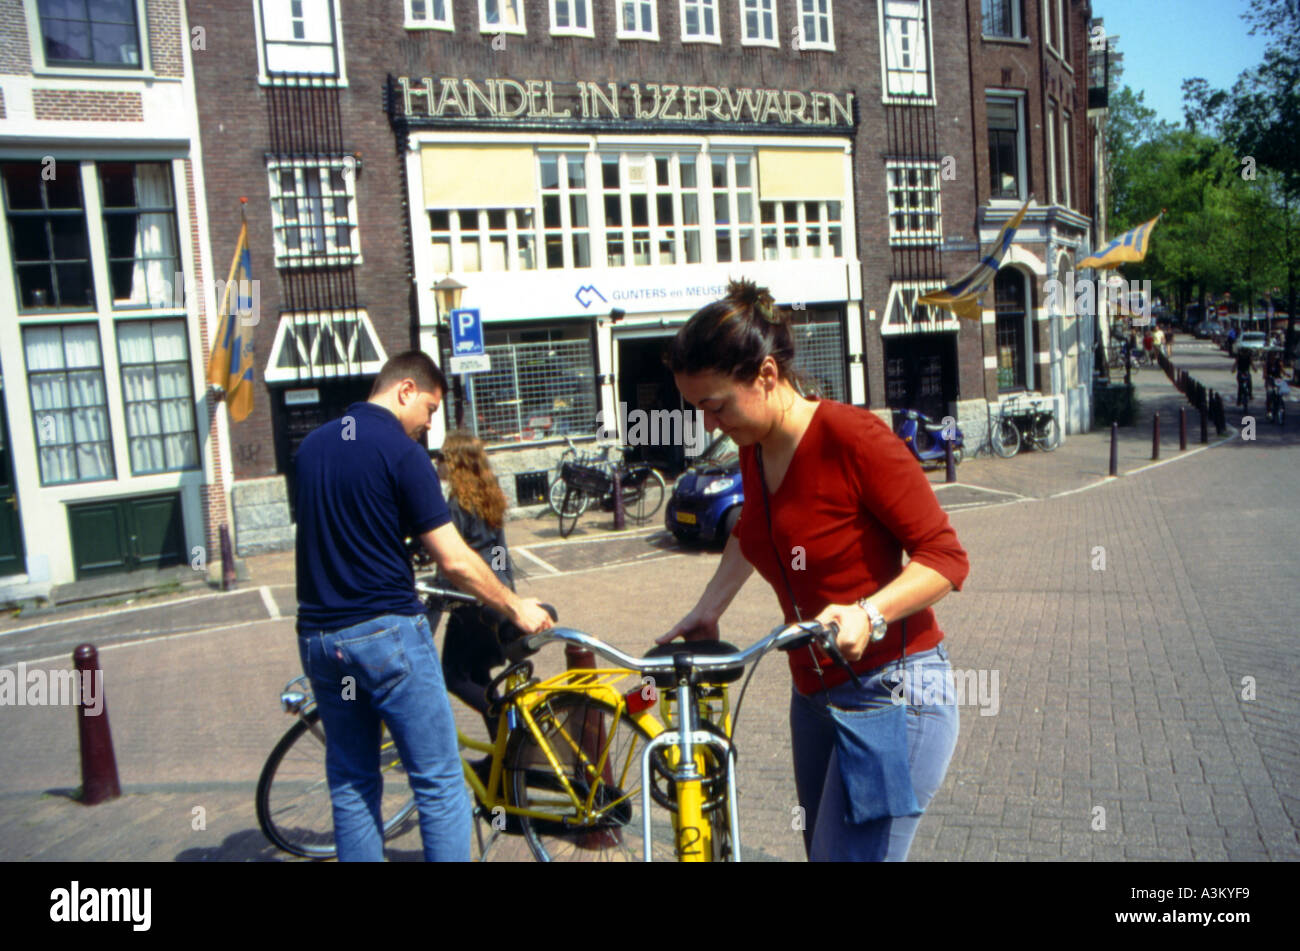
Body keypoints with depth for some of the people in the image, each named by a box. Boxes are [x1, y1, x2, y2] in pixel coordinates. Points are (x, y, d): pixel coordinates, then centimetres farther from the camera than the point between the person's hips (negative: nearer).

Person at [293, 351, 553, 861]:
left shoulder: (311, 445, 10)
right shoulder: (401, 450, -12)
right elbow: (455, 561, -14)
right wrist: (516, 608, -1)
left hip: (318, 635, 7)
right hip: (385, 632, -7)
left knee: (350, 783, 17)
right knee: (440, 783, 2)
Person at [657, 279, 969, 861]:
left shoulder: (852, 437, -19)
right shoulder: (752, 450, 3)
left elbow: (946, 558, -18)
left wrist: (867, 613, -33)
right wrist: (706, 610, 17)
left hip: (893, 692, -8)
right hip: (815, 696, 8)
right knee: (822, 848, 18)